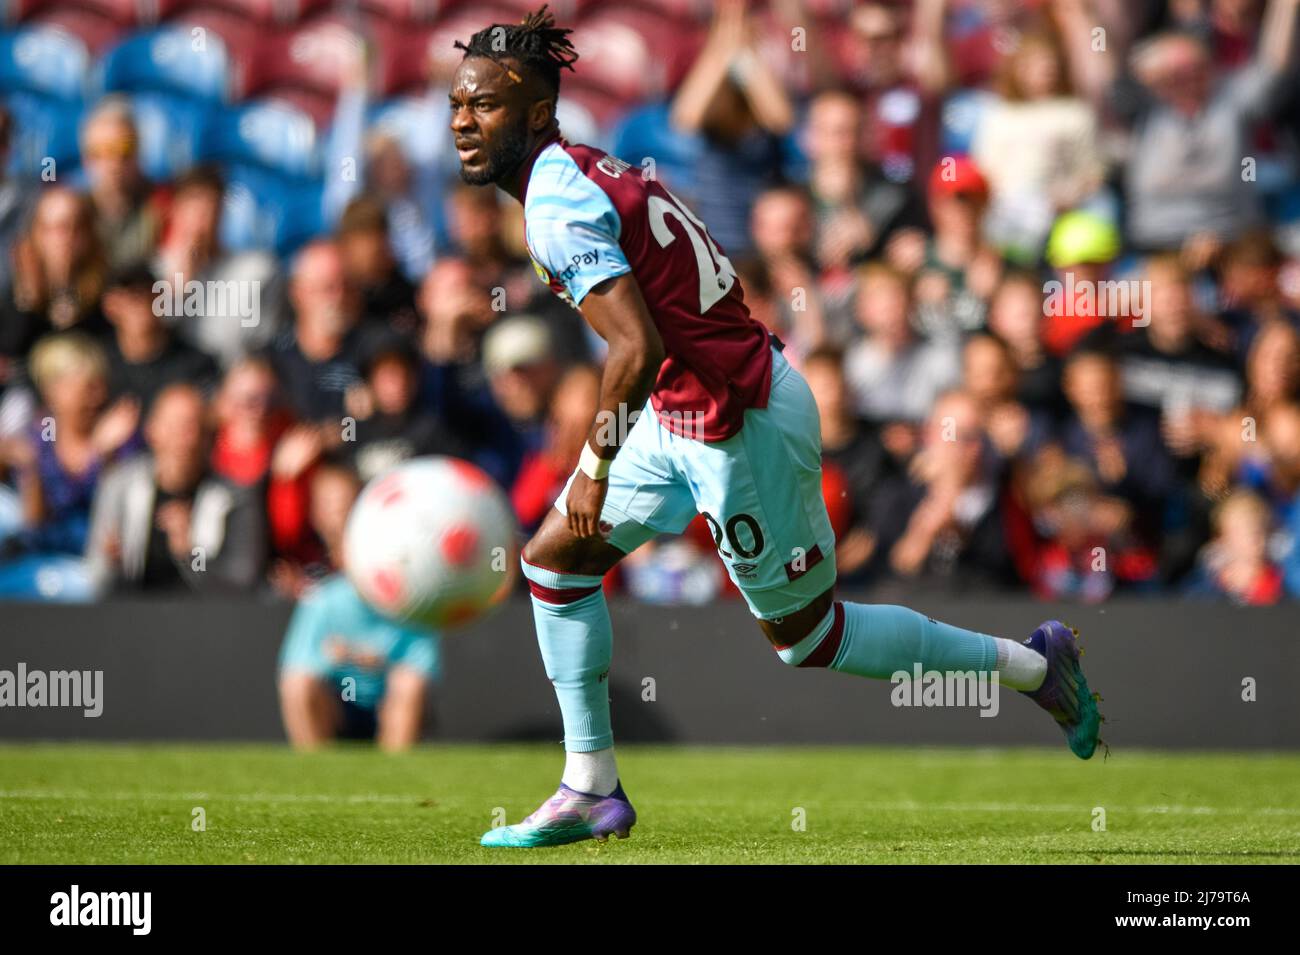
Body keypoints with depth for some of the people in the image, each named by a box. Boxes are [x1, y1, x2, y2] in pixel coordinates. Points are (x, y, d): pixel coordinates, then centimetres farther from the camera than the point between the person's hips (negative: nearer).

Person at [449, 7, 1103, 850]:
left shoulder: (557, 205, -21)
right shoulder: (582, 172, 8)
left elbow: (637, 348, -31)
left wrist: (596, 463, -20)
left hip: (738, 425, -10)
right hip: (688, 411, 10)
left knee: (806, 636, 8)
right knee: (553, 560, 9)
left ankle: (1032, 664, 23)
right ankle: (591, 791, 14)